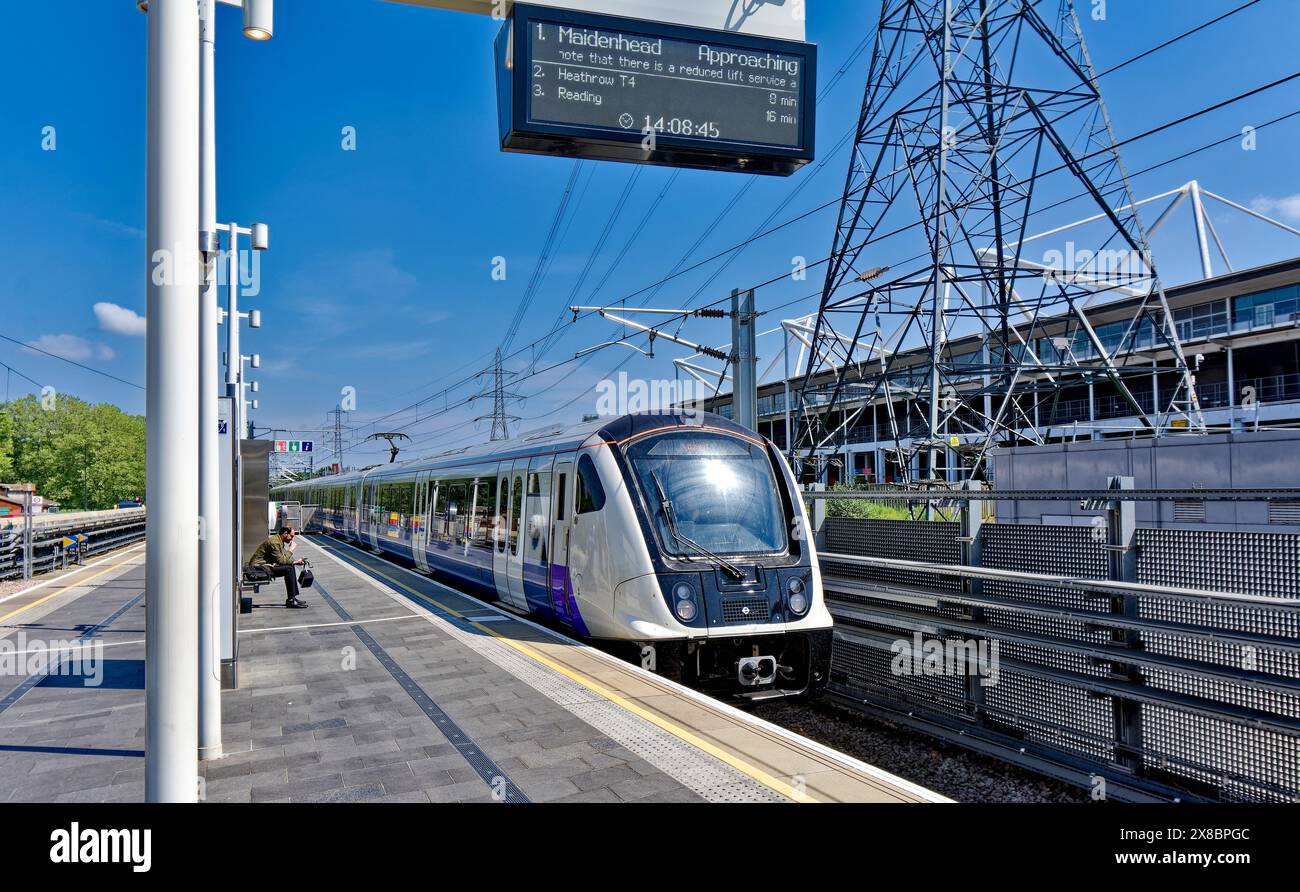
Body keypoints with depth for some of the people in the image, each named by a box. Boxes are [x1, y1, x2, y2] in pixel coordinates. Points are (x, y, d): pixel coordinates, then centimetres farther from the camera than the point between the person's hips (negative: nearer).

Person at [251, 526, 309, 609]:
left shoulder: (280, 541, 13)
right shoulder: (274, 542, -19)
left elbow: (283, 559, 16)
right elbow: (280, 560, -20)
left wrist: (296, 562, 4)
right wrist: (290, 551, -9)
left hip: (267, 565, 11)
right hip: (259, 567, -11)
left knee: (291, 567, 8)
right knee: (288, 569, -20)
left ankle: (293, 597, 8)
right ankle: (291, 600, -17)